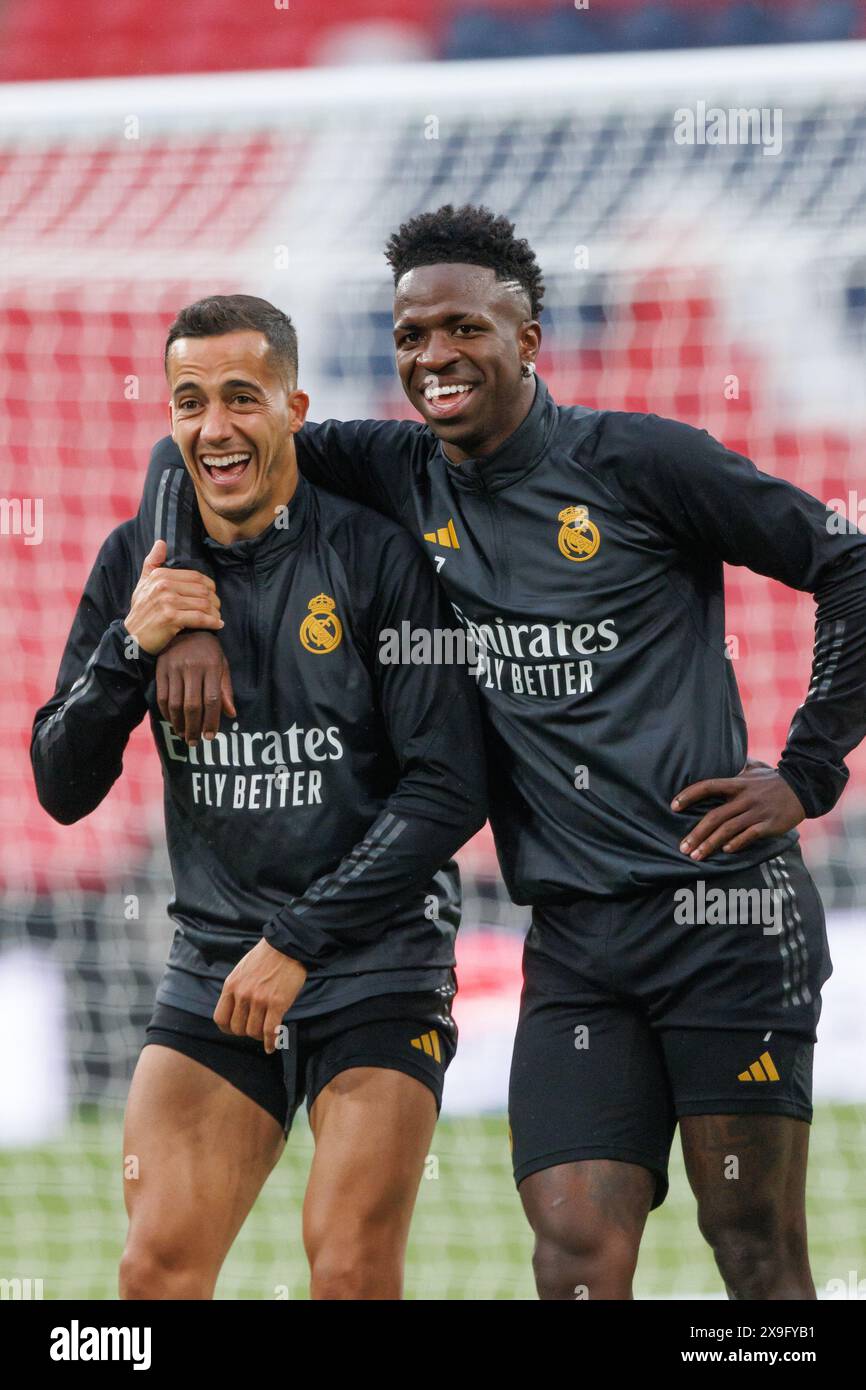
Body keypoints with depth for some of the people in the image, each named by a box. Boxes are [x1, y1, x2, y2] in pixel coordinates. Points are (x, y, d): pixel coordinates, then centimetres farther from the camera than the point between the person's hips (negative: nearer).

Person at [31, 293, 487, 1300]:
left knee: (351, 1270, -17)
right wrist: (131, 646, -13)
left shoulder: (375, 554, -8)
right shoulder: (135, 565, 5)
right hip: (210, 971, 4)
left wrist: (298, 943, -14)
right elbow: (62, 790, 5)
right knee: (158, 1266, -8)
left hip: (375, 964, -4)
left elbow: (451, 789, -11)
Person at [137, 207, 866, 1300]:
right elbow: (197, 448, 15)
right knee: (577, 1253, -7)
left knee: (756, 1251, -3)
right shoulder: (403, 477, 10)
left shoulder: (636, 462, -4)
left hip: (718, 911, -4)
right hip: (574, 943, 4)